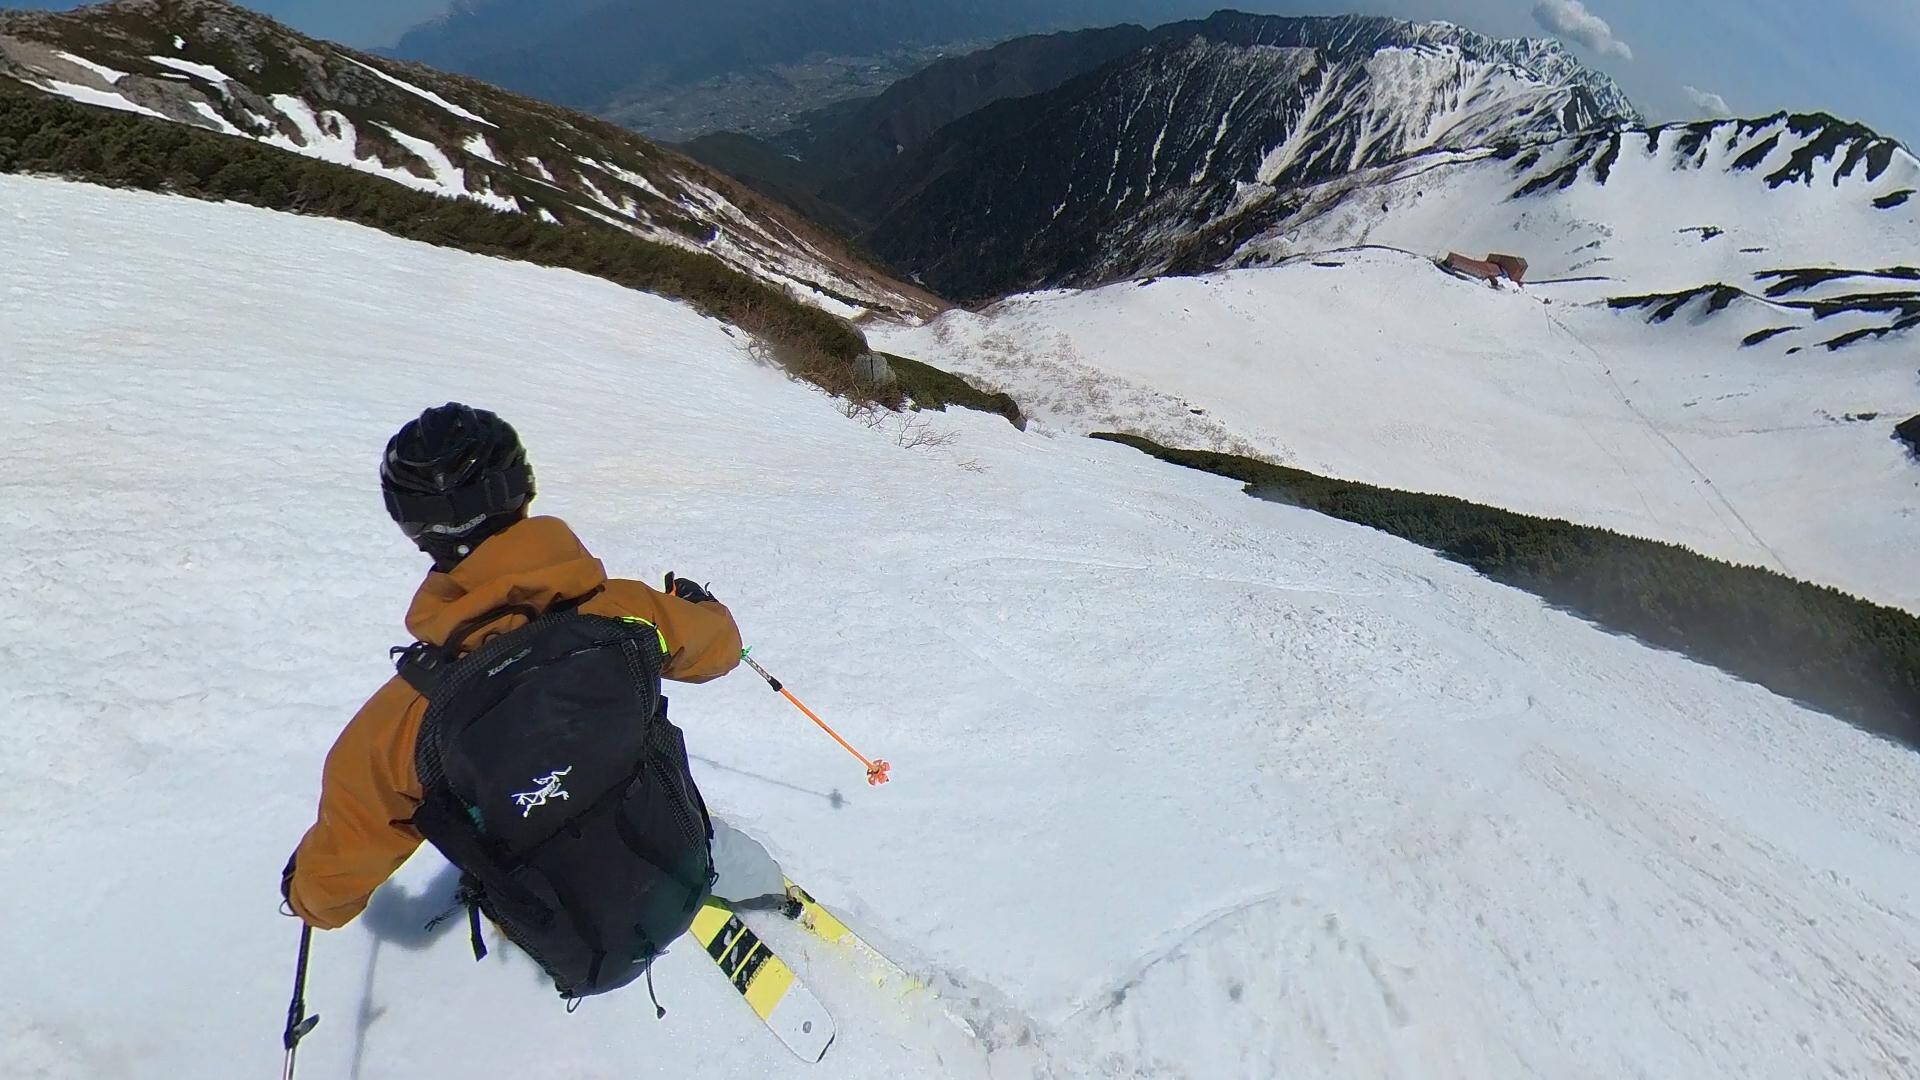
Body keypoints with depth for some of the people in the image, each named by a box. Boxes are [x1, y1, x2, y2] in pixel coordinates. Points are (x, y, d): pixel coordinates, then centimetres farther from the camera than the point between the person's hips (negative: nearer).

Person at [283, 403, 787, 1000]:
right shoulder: (626, 610, -26)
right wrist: (695, 604, 21)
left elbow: (327, 893, -10)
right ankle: (762, 884, 50)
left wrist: (302, 887, 14)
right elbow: (717, 649, -2)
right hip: (685, 880, 1)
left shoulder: (400, 718, -27)